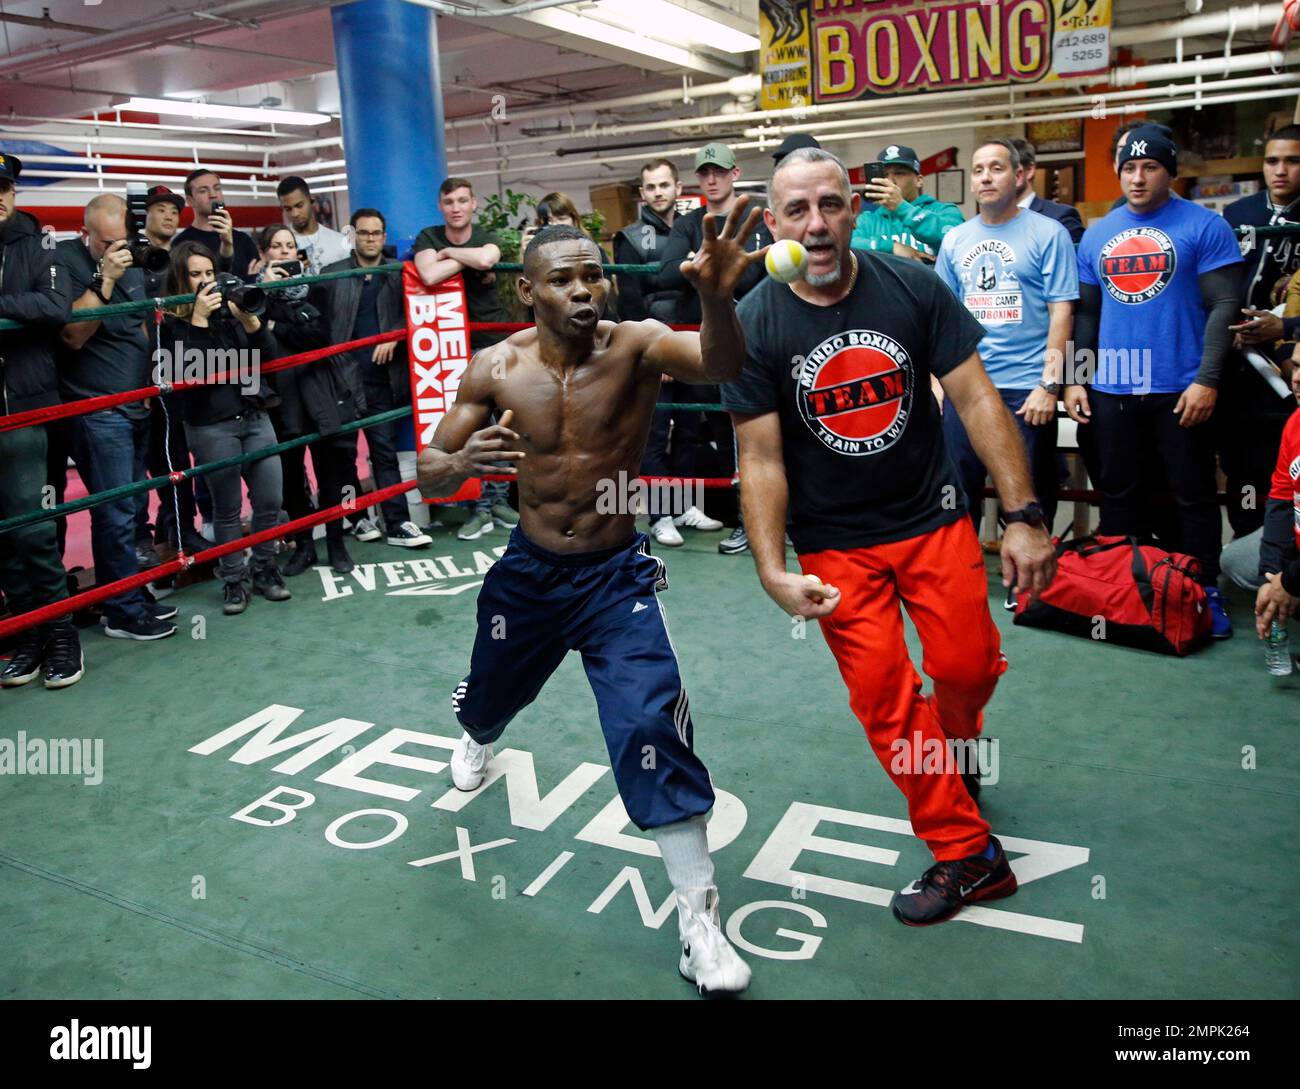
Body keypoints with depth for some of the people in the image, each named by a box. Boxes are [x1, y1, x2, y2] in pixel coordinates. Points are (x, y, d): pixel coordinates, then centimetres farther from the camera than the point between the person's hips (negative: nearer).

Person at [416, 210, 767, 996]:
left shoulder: (636, 344, -18)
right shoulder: (495, 369, -11)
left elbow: (721, 366, -39)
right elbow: (429, 475, -7)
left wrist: (715, 299, -61)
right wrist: (462, 463, -31)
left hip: (617, 573, -3)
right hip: (529, 568, 3)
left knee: (651, 726, -18)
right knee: (491, 692, 25)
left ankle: (701, 918, -1)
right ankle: (478, 743, 67)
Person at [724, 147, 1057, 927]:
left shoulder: (914, 286, -9)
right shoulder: (753, 326, -12)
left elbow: (976, 400, -8)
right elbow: (762, 458, -11)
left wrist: (1025, 516, -13)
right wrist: (773, 571, -21)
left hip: (934, 518, 1)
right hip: (835, 543, -1)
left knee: (968, 669, 4)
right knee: (883, 695, -3)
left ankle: (956, 754, 42)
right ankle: (968, 854, 15)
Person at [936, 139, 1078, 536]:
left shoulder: (1047, 232, -2)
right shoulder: (955, 239, 10)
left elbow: (1061, 311, -6)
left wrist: (1049, 385, -13)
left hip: (1026, 387, -4)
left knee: (1031, 496, 6)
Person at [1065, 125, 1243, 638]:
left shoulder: (1204, 226, -2)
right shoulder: (1097, 234, 11)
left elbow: (1224, 306, -7)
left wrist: (1207, 380, -15)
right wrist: (1074, 378, 6)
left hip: (1180, 391, -4)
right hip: (1110, 389, 4)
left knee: (1194, 495, 4)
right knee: (1118, 494, 12)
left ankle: (1206, 594, 17)